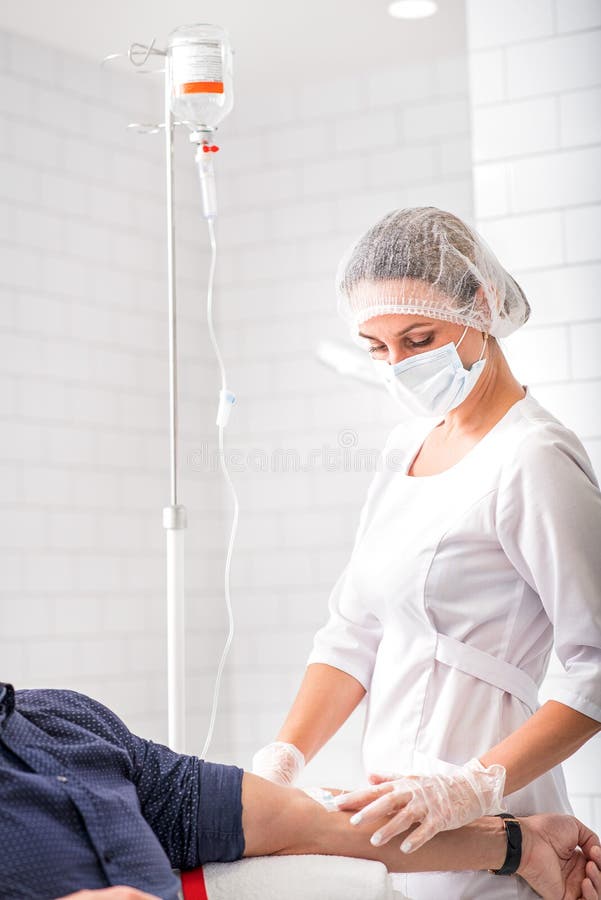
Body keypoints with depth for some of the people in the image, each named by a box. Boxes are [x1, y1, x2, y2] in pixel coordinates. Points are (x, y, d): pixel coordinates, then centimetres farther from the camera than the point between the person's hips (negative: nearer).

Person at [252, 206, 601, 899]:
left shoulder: (534, 461, -13)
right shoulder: (408, 446, 12)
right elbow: (355, 633, 12)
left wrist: (478, 785, -25)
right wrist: (284, 757, -1)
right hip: (395, 815, 7)